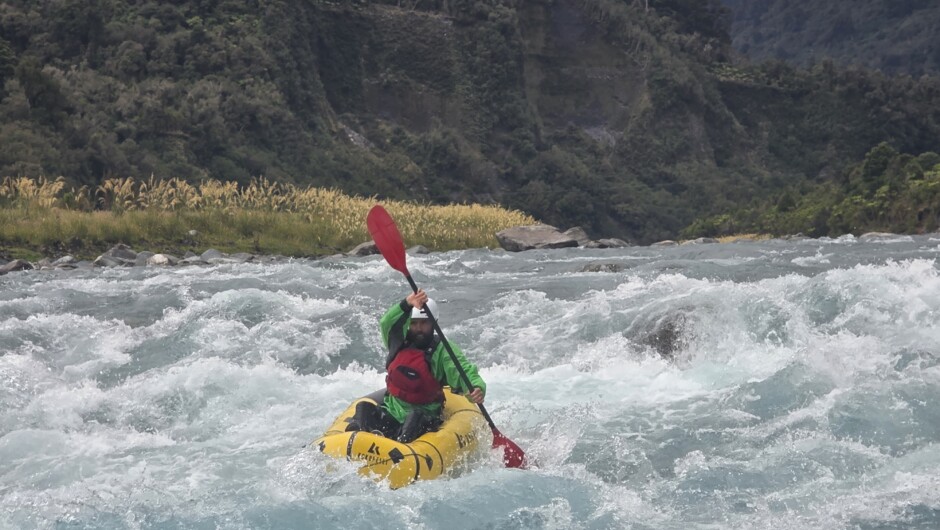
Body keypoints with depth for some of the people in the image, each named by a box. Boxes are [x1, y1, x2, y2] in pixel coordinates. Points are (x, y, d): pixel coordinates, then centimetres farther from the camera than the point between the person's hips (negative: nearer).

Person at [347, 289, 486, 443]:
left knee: (415, 418, -35)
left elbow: (464, 370, -17)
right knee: (364, 408, -22)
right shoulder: (400, 342, 6)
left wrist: (477, 387, -41)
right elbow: (387, 323, -15)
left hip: (424, 415, -3)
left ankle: (403, 443, -55)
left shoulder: (442, 350, -2)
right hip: (391, 412, 3)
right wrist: (407, 304, -36)